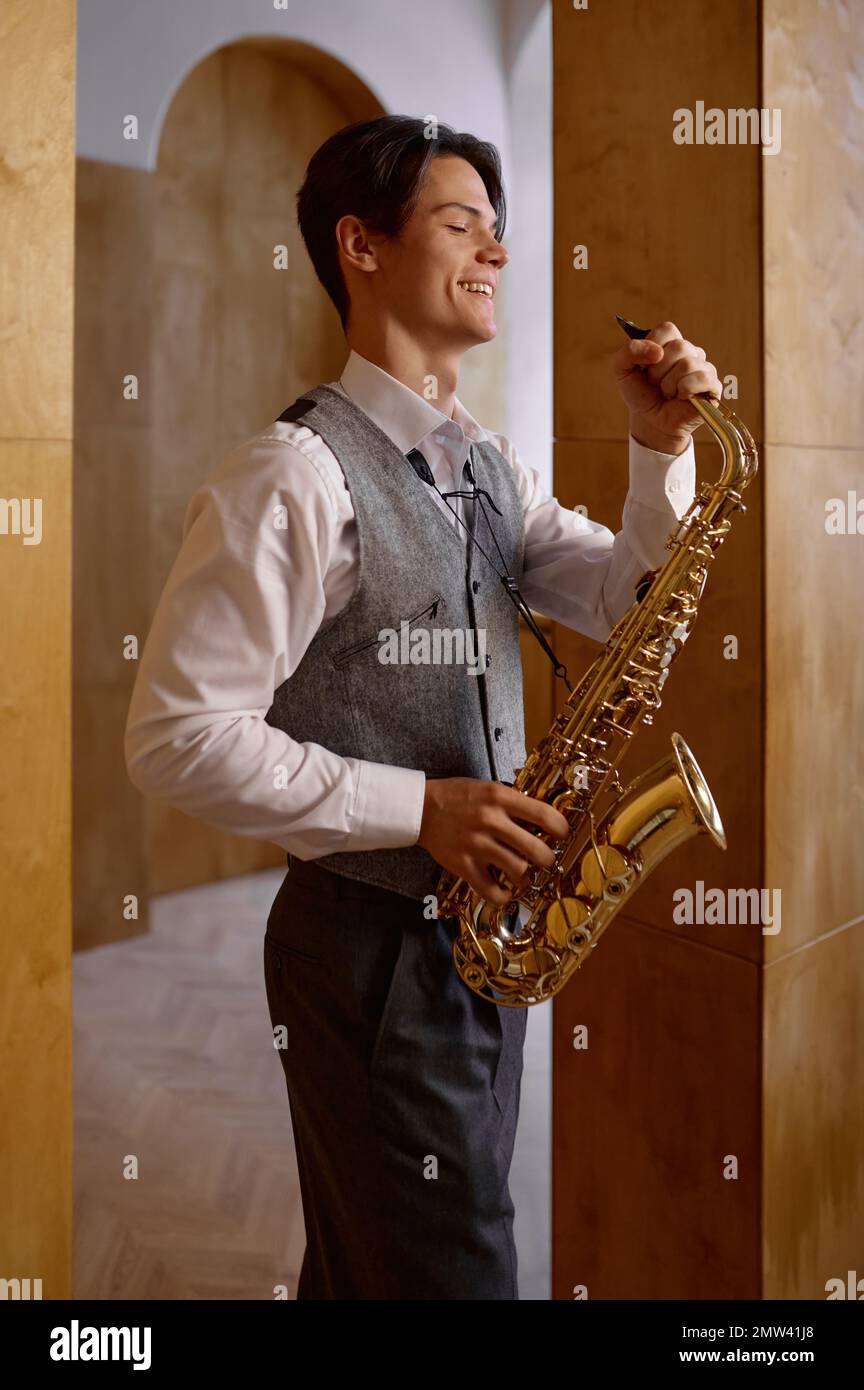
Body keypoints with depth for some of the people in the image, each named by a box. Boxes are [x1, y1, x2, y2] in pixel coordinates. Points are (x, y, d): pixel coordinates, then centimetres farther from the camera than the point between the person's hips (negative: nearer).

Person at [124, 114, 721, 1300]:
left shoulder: (490, 467, 9)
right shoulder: (292, 474, -17)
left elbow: (632, 603, 5)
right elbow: (179, 739, -20)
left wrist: (661, 449, -9)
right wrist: (417, 808, -22)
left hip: (482, 931, 7)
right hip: (371, 944, -7)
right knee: (450, 1268, 6)